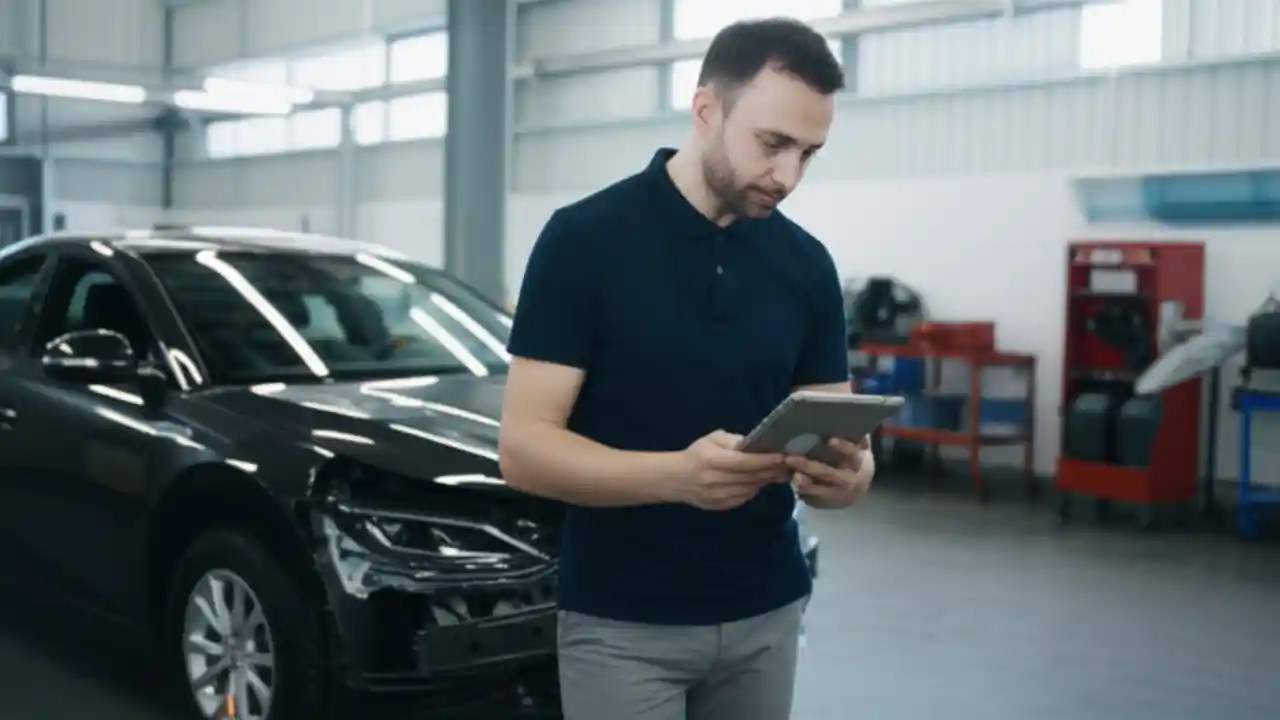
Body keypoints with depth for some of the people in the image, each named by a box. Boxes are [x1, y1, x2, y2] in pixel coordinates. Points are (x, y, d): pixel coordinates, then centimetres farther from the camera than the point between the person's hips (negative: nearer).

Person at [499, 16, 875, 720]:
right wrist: (676, 474, -30)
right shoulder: (585, 239, -11)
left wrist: (847, 473, -18)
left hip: (767, 614, 5)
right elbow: (523, 448, -14)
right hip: (621, 623, -4)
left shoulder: (806, 264, 3)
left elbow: (833, 433, 6)